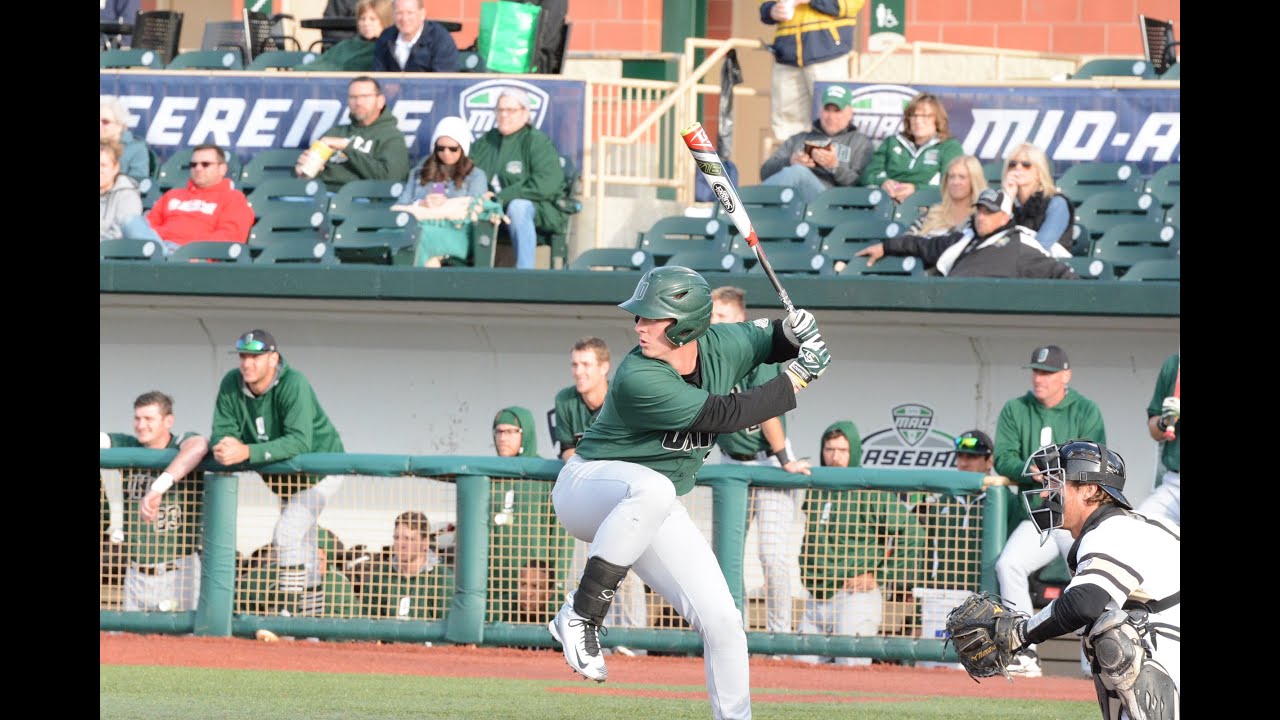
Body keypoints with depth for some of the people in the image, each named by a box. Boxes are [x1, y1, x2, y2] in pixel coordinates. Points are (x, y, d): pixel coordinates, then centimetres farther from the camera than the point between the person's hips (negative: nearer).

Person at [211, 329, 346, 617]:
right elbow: (222, 433, -14)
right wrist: (224, 448, -40)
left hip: (320, 471, -7)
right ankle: (313, 614, 27)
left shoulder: (294, 385, -31)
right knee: (302, 546, 16)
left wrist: (248, 452, -52)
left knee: (286, 535, -22)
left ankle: (290, 611, -19)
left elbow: (300, 441, -42)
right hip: (283, 476, 7)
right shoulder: (231, 385, -13)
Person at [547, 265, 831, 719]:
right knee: (653, 488, -42)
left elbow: (766, 340, 13)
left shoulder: (722, 347, -9)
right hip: (589, 486, -7)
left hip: (655, 516, 7)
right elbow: (726, 415, -27)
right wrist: (797, 378, -20)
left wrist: (794, 332, -11)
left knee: (722, 622, -3)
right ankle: (581, 614, -32)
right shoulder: (639, 379, -29)